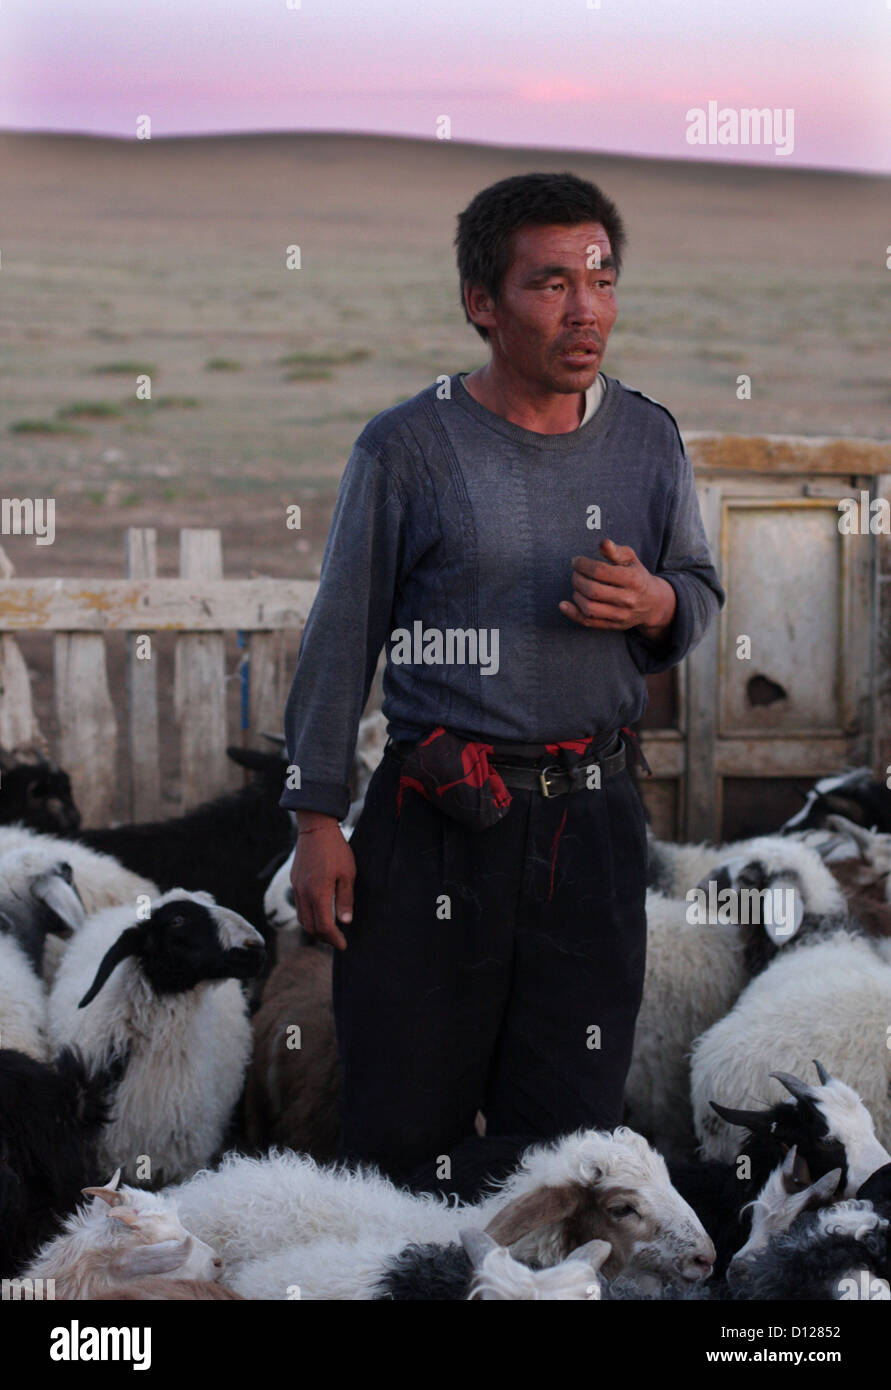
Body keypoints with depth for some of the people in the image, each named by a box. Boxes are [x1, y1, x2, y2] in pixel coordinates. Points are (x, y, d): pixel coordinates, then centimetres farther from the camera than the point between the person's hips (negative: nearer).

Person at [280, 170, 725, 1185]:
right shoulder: (407, 445, -3)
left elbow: (702, 595, 19)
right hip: (436, 828, -3)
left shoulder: (647, 439, 7)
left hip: (591, 826, 3)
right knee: (403, 1129, 0)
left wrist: (655, 603, -6)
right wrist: (317, 821, -2)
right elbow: (341, 637, 1)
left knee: (571, 1128, 7)